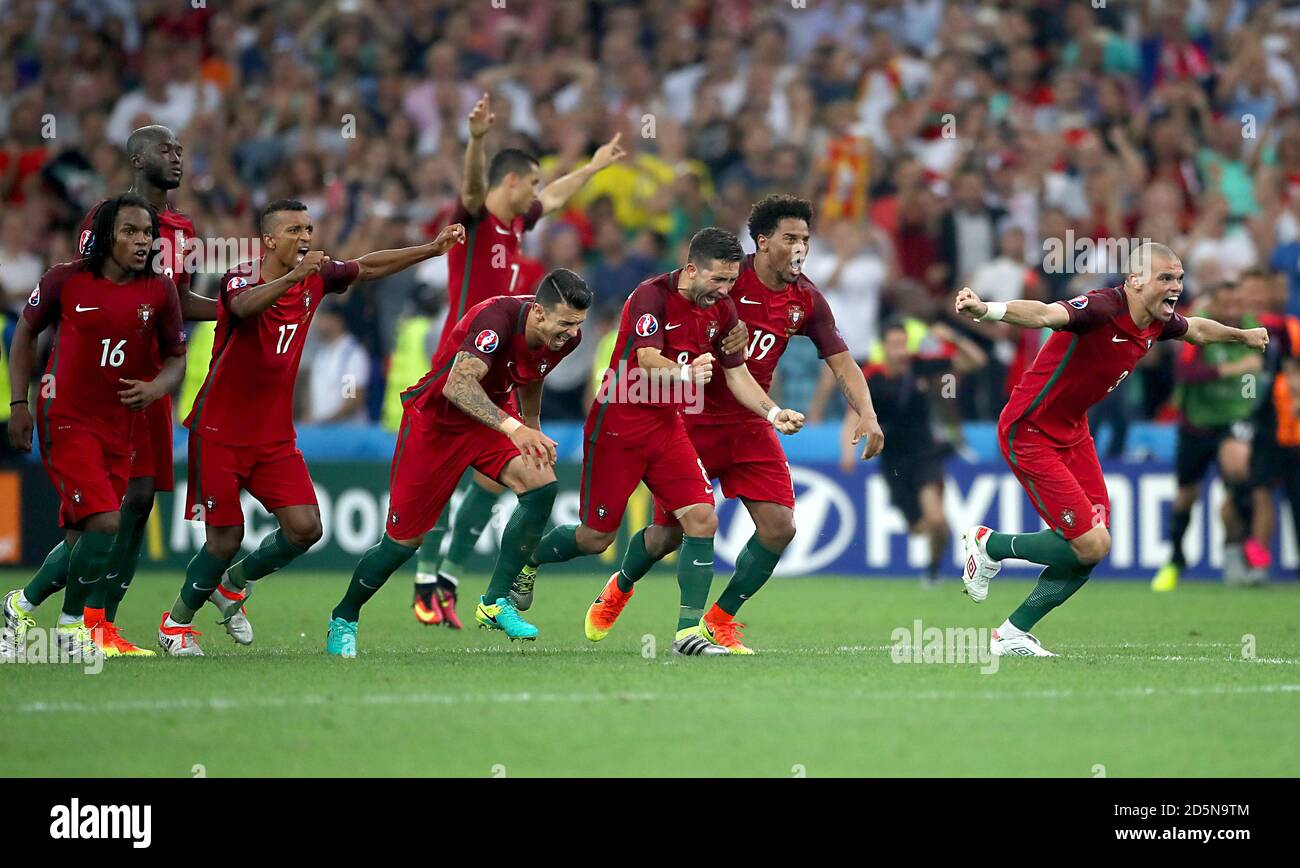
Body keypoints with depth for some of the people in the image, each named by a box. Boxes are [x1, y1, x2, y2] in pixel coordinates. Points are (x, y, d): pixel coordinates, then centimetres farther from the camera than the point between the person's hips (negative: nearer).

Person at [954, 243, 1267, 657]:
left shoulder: (1158, 322, -1)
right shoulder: (1103, 308, -28)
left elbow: (1195, 329, 25)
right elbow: (1044, 314, -48)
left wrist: (1242, 335, 40)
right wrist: (986, 310, -66)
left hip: (1073, 431, 9)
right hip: (1030, 433, -9)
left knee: (1093, 546, 3)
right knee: (1091, 544, -12)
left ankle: (1013, 634, 18)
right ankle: (989, 544, 11)